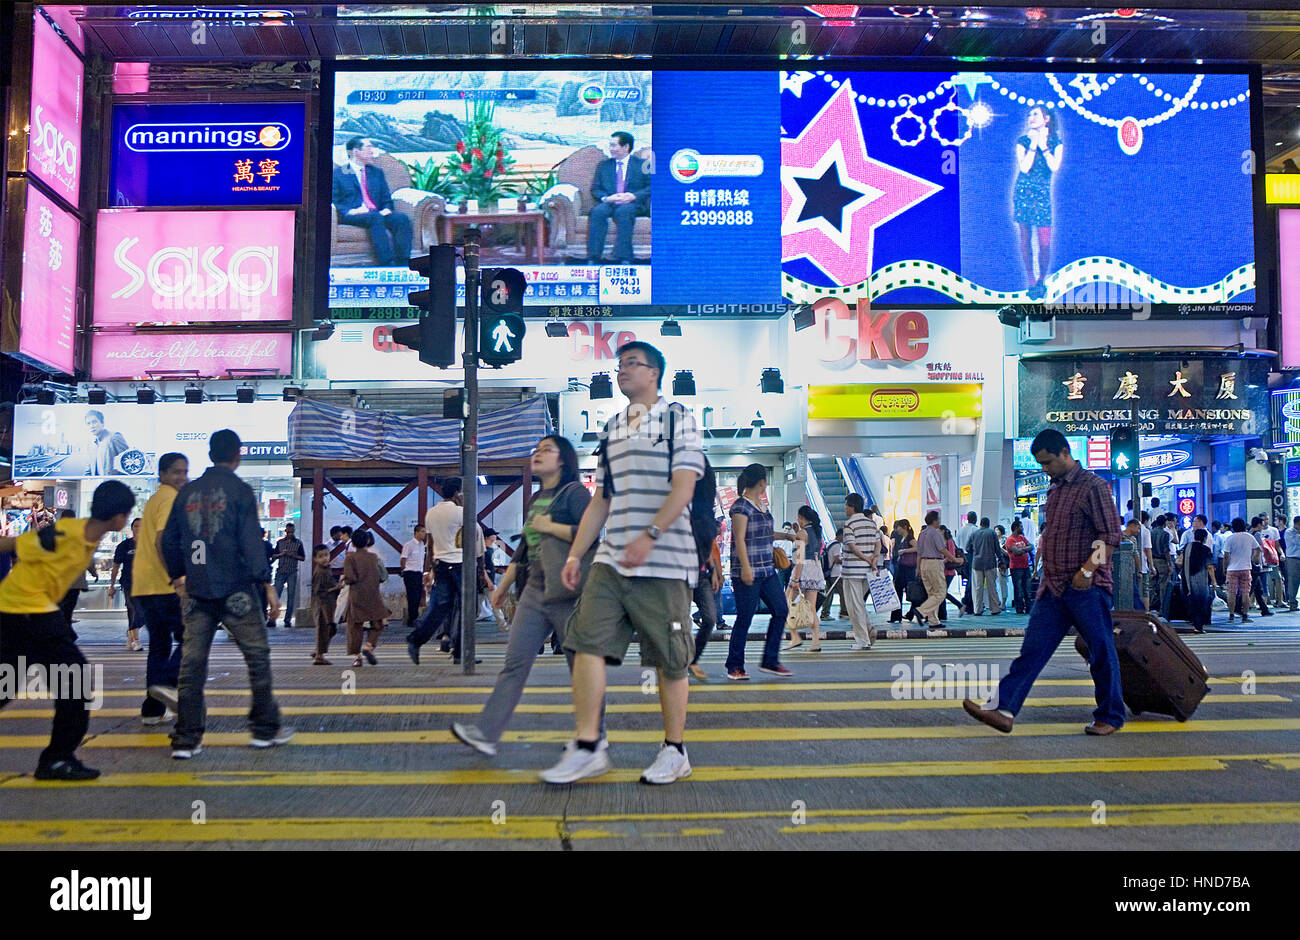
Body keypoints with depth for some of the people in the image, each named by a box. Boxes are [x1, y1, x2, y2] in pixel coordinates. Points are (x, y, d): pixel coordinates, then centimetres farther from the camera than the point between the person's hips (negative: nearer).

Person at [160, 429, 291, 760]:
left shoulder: (187, 493, 8)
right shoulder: (239, 491, -6)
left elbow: (169, 540, 13)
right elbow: (251, 542, -12)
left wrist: (178, 575, 27)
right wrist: (266, 584, -9)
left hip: (196, 593, 5)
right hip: (236, 590, -5)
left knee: (192, 663, 6)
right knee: (258, 656, 7)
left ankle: (186, 739, 6)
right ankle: (265, 728, 13)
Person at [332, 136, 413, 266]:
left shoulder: (377, 172, 26)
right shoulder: (337, 173, 10)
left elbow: (387, 199, 22)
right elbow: (334, 202, 1)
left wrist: (386, 209, -2)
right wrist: (351, 211, -16)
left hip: (377, 214, 5)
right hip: (351, 216, -4)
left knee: (402, 219, -26)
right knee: (376, 217, -36)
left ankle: (402, 264, -36)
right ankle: (387, 264, -45)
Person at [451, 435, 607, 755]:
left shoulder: (575, 492, -4)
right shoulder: (536, 500, 19)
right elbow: (523, 550, 25)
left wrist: (550, 526, -13)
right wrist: (503, 586, 26)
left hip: (567, 591, -7)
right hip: (534, 590, 7)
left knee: (581, 663, 2)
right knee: (515, 660, -1)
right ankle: (486, 733, -5)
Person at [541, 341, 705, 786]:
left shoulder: (678, 419, 2)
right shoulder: (611, 429, 20)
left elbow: (683, 488, -10)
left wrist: (649, 536, -22)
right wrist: (574, 555, 13)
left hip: (664, 562, -5)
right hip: (610, 560, 6)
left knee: (670, 660, 1)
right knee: (587, 644, -6)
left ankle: (675, 752, 15)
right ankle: (587, 748, 1)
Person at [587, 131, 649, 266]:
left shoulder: (642, 165, 14)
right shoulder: (603, 165, 23)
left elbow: (651, 187, 3)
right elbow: (595, 189, 15)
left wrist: (633, 196, -15)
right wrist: (607, 198, -8)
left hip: (633, 204, -3)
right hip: (609, 203, 3)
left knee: (623, 211, -38)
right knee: (597, 211, -32)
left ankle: (624, 258, -41)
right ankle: (593, 258, -35)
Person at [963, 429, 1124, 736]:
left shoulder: (1093, 486, -8)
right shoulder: (1054, 490, 17)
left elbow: (1111, 534, -13)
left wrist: (1088, 569, -21)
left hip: (1088, 587, -7)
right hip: (1053, 588, 8)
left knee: (1101, 652, 4)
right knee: (1033, 648, 0)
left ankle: (1110, 717, 19)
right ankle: (1003, 710, -5)